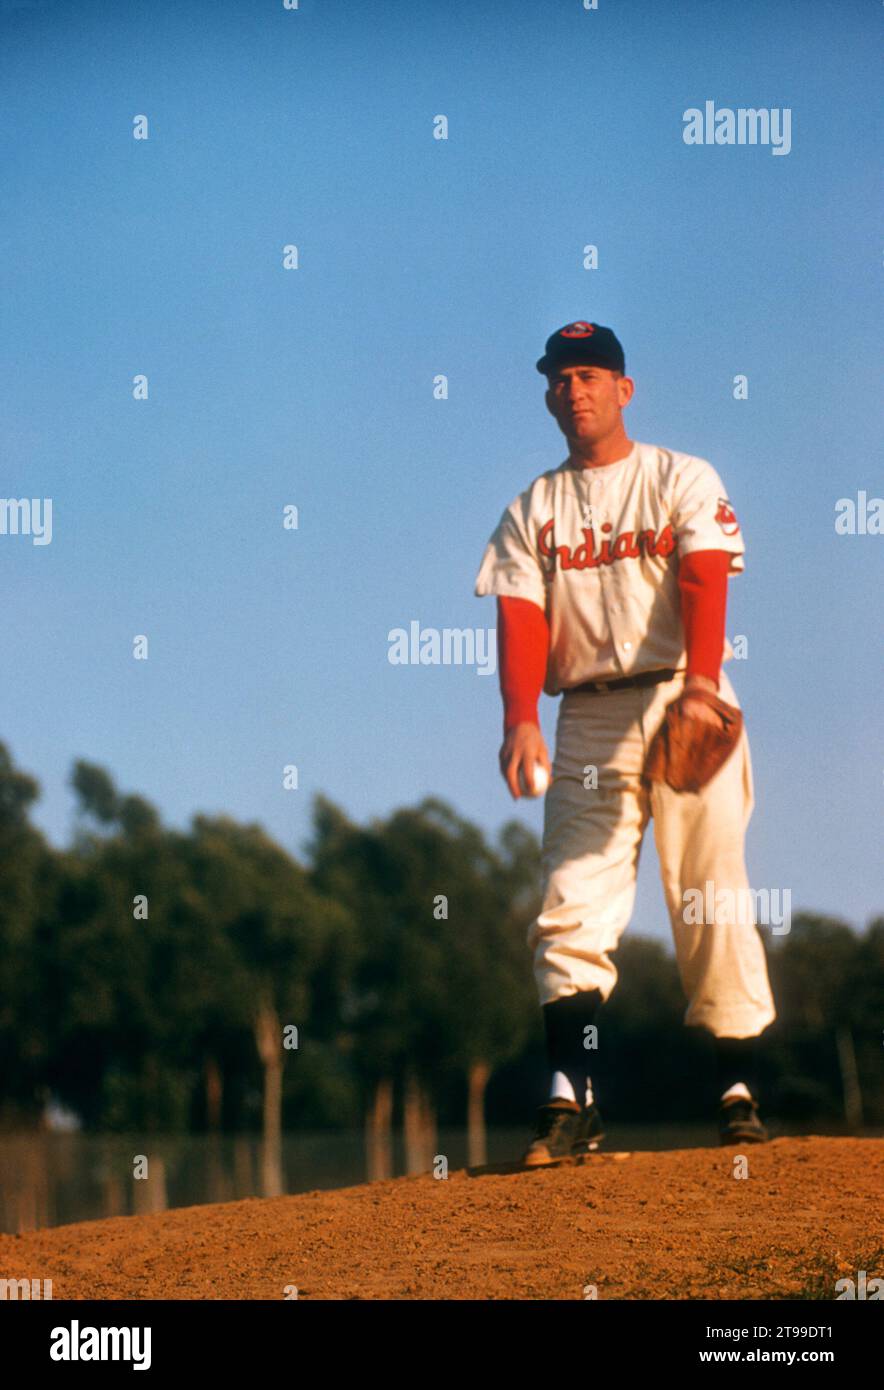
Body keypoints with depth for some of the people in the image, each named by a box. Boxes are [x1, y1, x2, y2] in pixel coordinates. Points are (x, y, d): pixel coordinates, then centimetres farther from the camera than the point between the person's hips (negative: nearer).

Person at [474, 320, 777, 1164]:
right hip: (587, 718, 2)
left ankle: (739, 1091, 3)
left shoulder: (684, 482, 7)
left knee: (713, 902, -3)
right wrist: (520, 722, -15)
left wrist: (699, 689, -26)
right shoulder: (533, 511, 15)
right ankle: (569, 1103, -12)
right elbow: (520, 617, 2)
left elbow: (703, 586, -9)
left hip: (683, 708, -2)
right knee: (571, 909, -8)